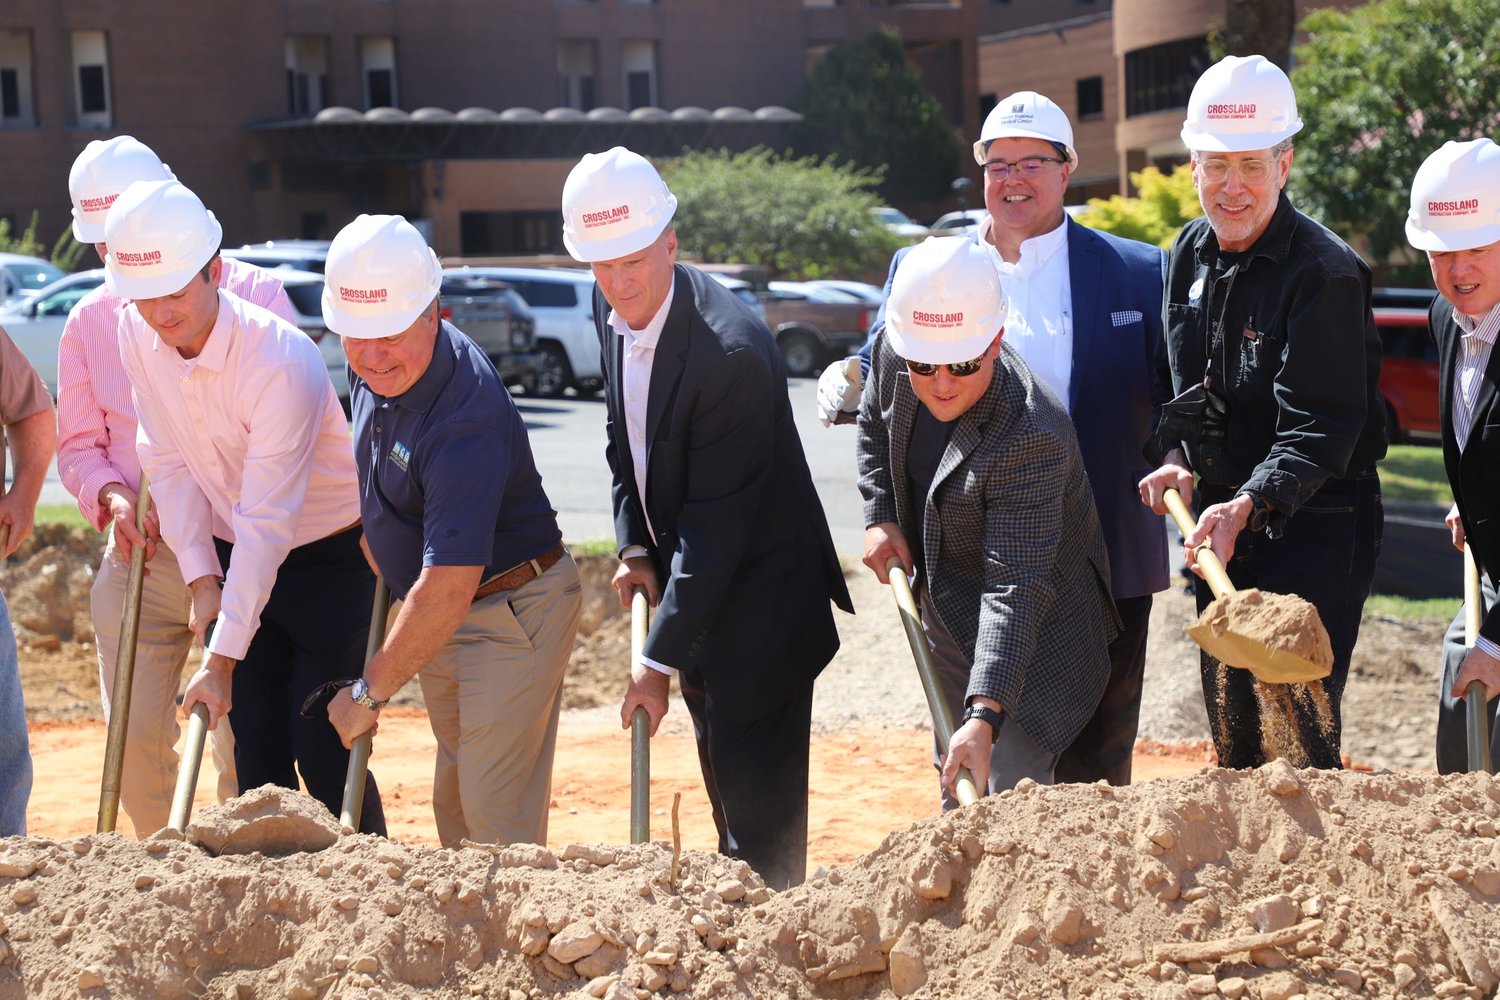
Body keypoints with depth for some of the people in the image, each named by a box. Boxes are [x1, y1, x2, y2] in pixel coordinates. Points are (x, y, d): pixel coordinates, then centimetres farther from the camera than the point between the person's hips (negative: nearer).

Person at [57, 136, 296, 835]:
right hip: (138, 556, 4)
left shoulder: (254, 295, -4)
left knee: (242, 749, -3)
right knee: (134, 740, 3)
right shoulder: (90, 320, 8)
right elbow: (80, 444, 13)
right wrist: (113, 497, -9)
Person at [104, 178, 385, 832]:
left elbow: (267, 523, -29)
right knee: (255, 755, 5)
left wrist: (222, 659, -29)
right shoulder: (137, 336, -10)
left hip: (331, 557, -6)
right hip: (232, 557, 6)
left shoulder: (282, 362, -30)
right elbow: (169, 461, 0)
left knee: (324, 755, -8)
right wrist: (200, 577, -8)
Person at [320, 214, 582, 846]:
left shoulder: (465, 420, -33)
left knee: (496, 813, -9)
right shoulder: (375, 366, -5)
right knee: (454, 803, 16)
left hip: (513, 614, -9)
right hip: (439, 610, 9)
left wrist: (370, 693, -28)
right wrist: (378, 540, 20)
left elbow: (448, 591, -35)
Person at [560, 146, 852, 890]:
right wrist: (635, 548, 0)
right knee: (726, 792, 19)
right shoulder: (611, 312, -3)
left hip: (760, 601, -8)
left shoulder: (731, 351, -29)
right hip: (692, 584, 8)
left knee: (758, 805, -5)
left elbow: (715, 527, -27)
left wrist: (658, 663, -24)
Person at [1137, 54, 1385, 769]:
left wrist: (1251, 503, -38)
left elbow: (1319, 427, -24)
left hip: (1312, 524, -7)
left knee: (1298, 745, -11)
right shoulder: (1188, 255, 6)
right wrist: (1173, 455, -1)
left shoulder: (1324, 272, -18)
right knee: (1230, 737, 15)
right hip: (1222, 520, 7)